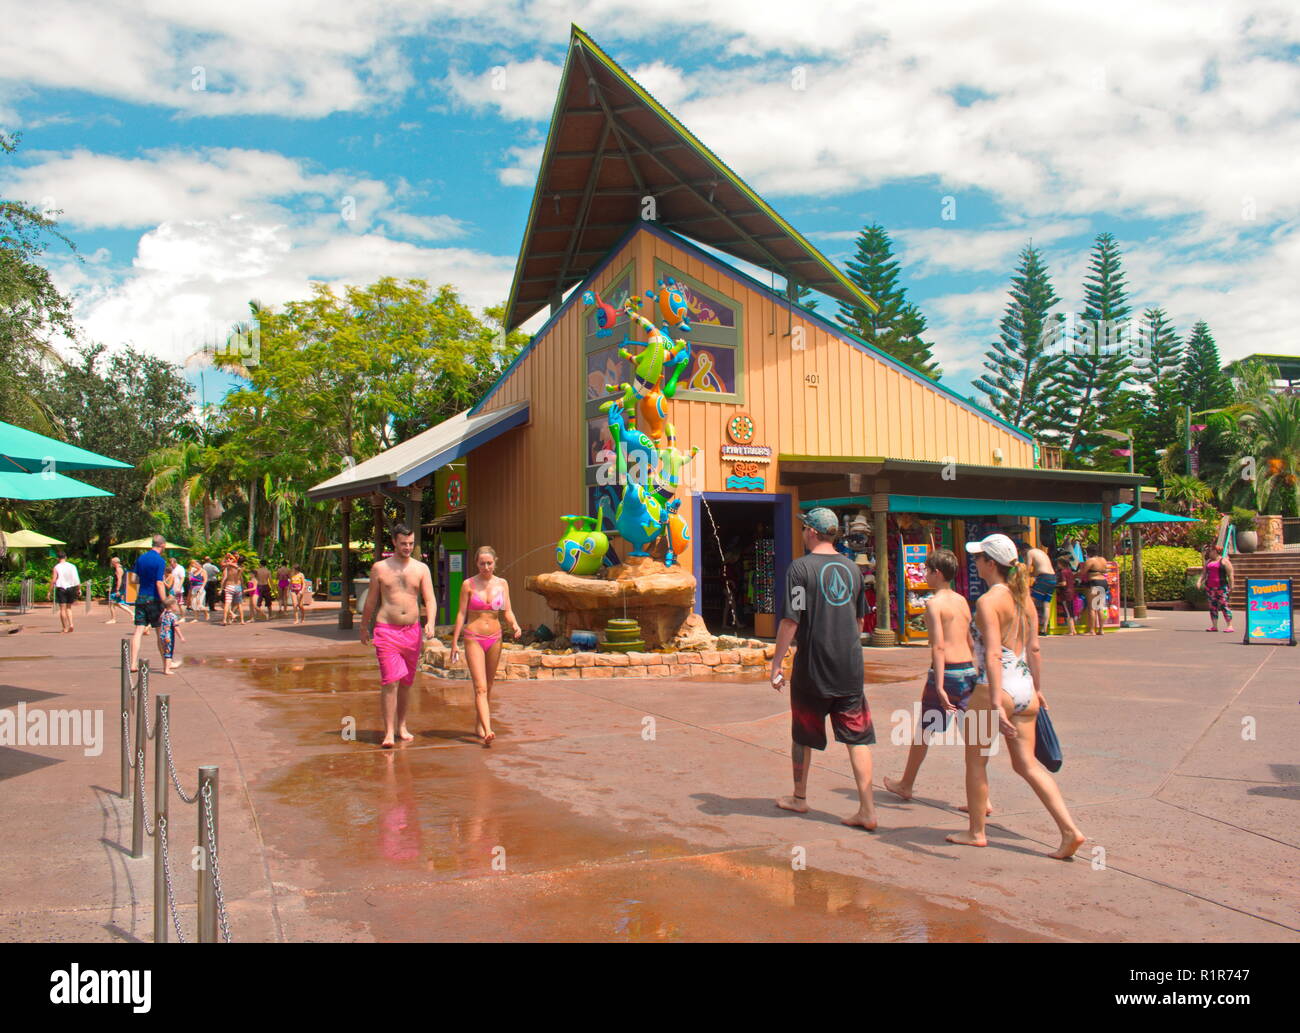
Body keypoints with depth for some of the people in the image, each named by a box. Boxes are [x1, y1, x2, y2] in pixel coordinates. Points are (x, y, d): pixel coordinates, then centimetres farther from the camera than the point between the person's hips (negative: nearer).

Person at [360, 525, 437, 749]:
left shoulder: (421, 569, 5)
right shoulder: (379, 568, 2)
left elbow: (430, 600, -1)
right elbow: (371, 600, 11)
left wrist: (430, 623, -18)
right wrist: (364, 627, 18)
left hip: (412, 631, 3)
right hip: (386, 630, -2)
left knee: (406, 682, 11)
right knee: (390, 682, -11)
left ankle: (402, 726, 25)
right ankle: (389, 733, -9)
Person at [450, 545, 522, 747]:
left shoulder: (502, 584, 5)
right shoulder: (468, 584, -3)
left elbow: (508, 611, 5)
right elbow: (461, 613, -1)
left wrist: (515, 625, -16)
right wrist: (455, 642, -2)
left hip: (495, 639, 4)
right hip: (473, 639, -4)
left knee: (489, 686, 12)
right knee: (480, 687, -13)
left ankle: (479, 726, 28)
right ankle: (487, 731, -22)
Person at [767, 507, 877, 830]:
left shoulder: (801, 567, -9)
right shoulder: (851, 568, 8)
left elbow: (791, 621, -13)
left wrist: (776, 663, -6)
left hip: (812, 669, -4)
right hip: (850, 669, 4)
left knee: (803, 736, 14)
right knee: (857, 737, 5)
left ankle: (799, 798, 29)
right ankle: (867, 810, 1)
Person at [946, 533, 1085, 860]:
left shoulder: (988, 601, -15)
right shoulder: (1024, 598, 9)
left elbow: (993, 654, -23)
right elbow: (1033, 648, 14)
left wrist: (995, 703, -26)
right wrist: (1037, 689, 23)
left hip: (997, 688, -8)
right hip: (1025, 688, 8)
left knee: (975, 761, 10)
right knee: (1027, 764, 13)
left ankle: (976, 832, 20)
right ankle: (1070, 830, 3)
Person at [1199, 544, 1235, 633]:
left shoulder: (1224, 561, 0)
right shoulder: (1208, 562, 18)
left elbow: (1230, 574, -4)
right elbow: (1204, 573, 16)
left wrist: (1231, 586, -11)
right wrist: (1199, 580, -1)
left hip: (1221, 587, -6)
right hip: (1210, 588, 6)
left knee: (1224, 606, -10)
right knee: (1212, 607, 5)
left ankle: (1229, 626, -8)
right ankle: (1214, 626, 8)